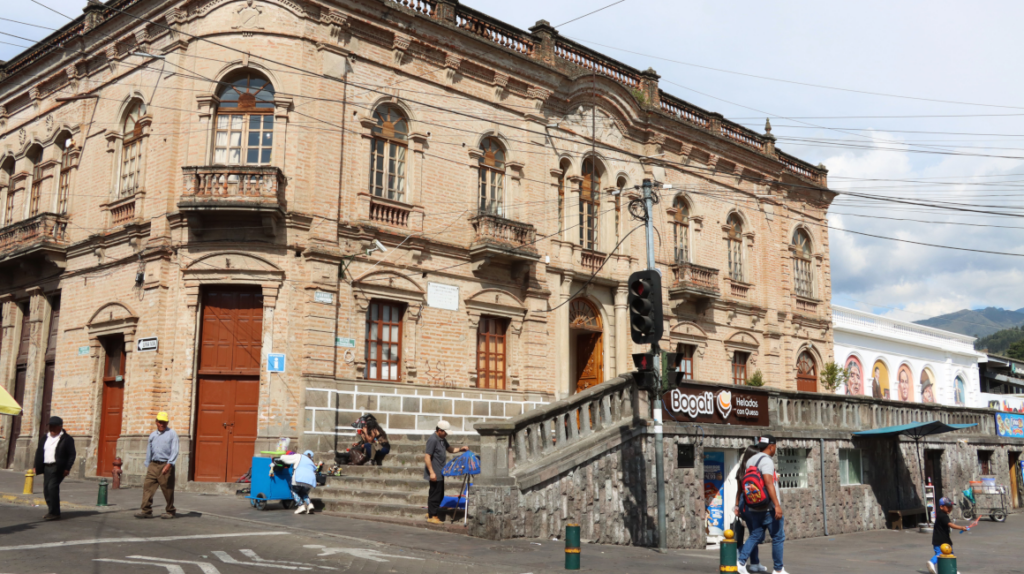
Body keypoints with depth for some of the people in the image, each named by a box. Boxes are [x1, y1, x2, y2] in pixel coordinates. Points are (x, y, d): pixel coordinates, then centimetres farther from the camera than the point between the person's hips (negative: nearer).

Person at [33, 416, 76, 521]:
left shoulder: (67, 439, -3)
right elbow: (39, 452, 18)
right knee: (46, 489, 6)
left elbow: (72, 455, -7)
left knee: (52, 487, -16)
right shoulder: (45, 438, 16)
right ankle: (51, 511, 17)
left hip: (58, 468, -7)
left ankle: (54, 513, -12)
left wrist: (67, 468, -14)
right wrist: (36, 466, 9)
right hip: (47, 467, 7)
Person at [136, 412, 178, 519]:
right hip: (153, 465, 5)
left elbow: (174, 451, -10)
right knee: (147, 486, -6)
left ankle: (170, 511, 12)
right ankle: (146, 511, -5)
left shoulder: (172, 434, -1)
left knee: (168, 490, 0)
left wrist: (168, 465, -20)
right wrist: (147, 466, 18)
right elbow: (149, 452, 22)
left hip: (166, 465, -5)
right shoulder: (152, 435, 15)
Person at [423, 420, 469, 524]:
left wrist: (460, 449, 3)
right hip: (435, 473, -10)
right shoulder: (432, 440, -19)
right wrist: (431, 473, -25)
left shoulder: (442, 439, 10)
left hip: (440, 472, 10)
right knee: (435, 494, -3)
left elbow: (450, 449, 22)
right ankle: (432, 516, 6)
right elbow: (427, 457, -22)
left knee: (440, 494, 16)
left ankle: (430, 513, 27)